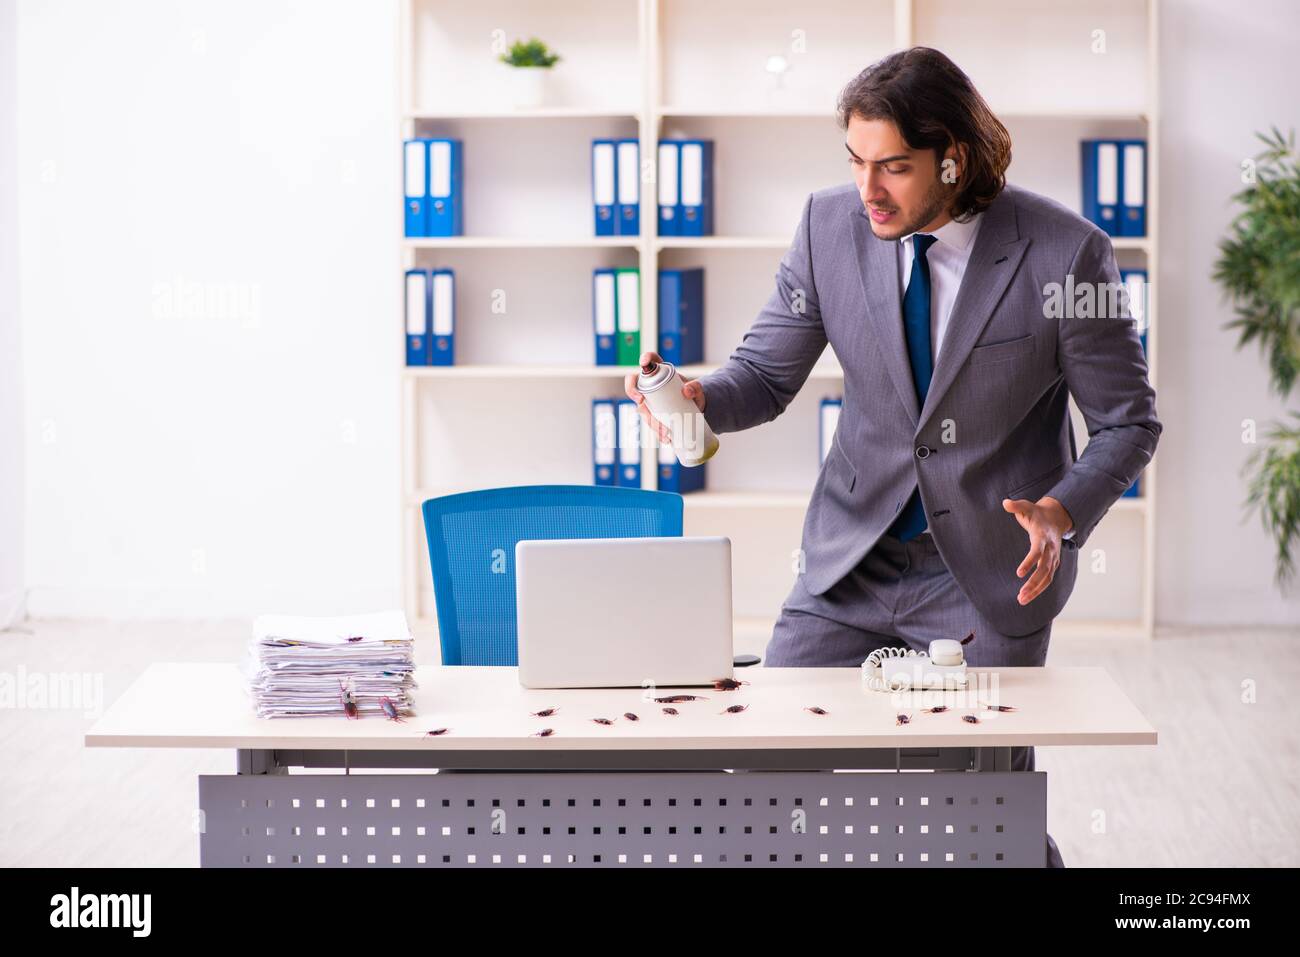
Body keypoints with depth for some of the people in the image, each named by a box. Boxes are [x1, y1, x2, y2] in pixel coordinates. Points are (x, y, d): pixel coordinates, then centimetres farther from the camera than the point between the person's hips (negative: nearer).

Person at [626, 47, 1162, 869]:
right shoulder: (831, 226, -8)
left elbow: (1128, 422, -6)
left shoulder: (1065, 253, -16)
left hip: (991, 576, -3)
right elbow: (767, 374, 1)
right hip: (853, 561, 3)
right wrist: (699, 399, -21)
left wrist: (1061, 513, -24)